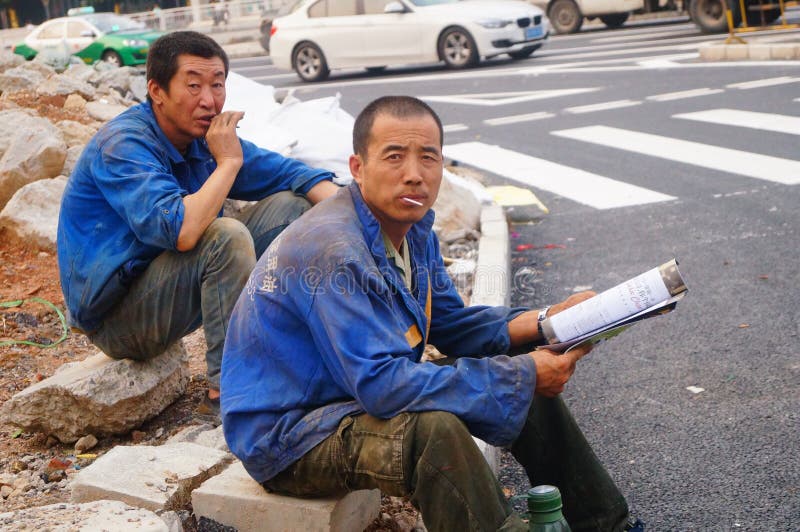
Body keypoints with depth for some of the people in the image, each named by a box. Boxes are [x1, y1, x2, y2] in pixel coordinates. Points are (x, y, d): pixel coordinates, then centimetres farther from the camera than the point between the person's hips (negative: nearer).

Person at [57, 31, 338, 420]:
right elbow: (181, 231, -38)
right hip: (114, 315, -8)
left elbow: (290, 174, 2)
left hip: (164, 292, 9)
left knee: (289, 206, 1)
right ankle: (226, 393, -24)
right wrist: (229, 162, -25)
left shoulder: (204, 138, 2)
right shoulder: (123, 144, -23)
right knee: (226, 236, -33)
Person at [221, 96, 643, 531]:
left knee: (524, 375, 7)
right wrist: (520, 378, -29)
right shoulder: (333, 250, -29)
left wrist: (540, 323, -7)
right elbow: (381, 384, -34)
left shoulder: (412, 224, 0)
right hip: (285, 436, -9)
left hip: (362, 392, 9)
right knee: (434, 430, -37)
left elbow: (449, 324, 9)